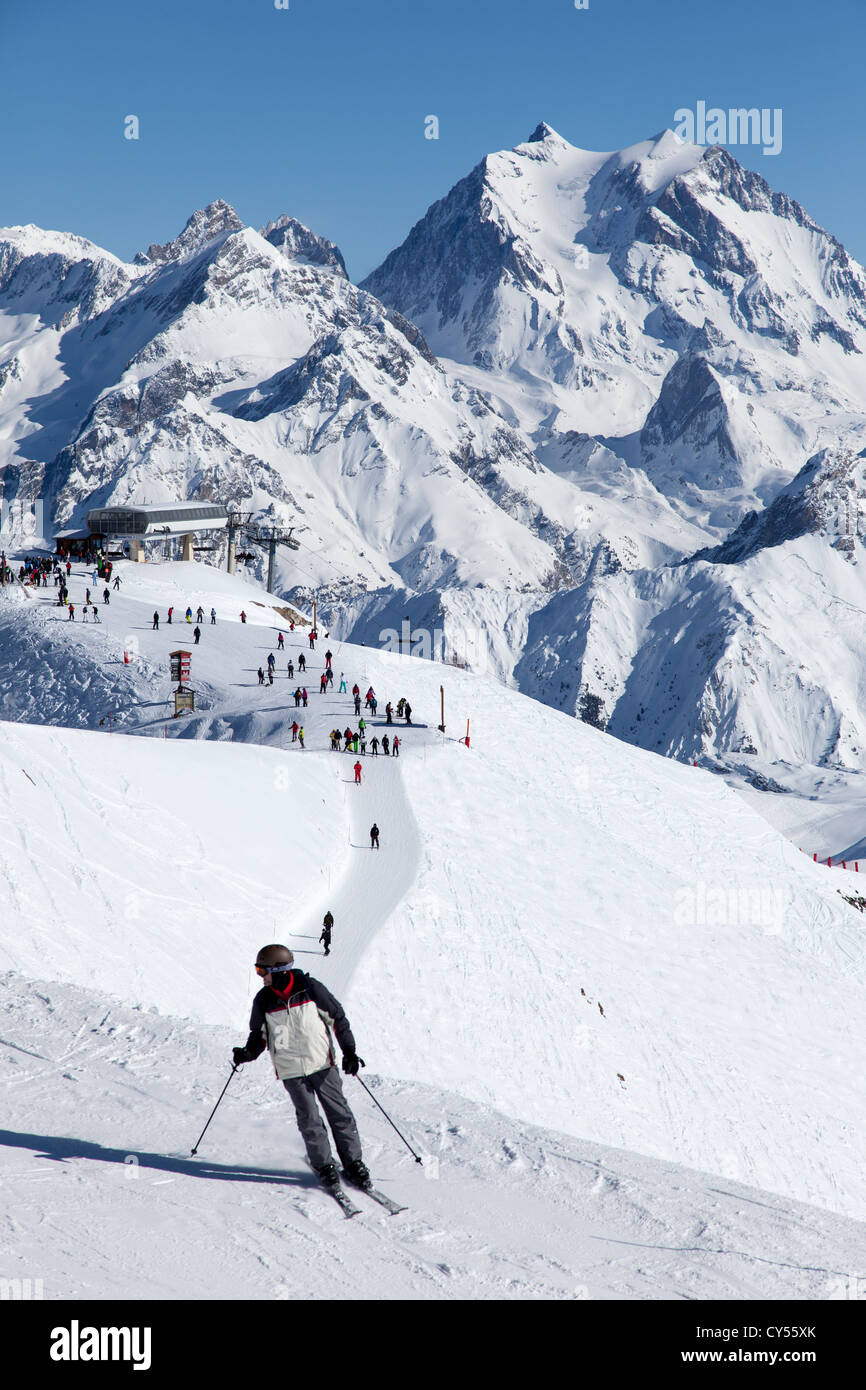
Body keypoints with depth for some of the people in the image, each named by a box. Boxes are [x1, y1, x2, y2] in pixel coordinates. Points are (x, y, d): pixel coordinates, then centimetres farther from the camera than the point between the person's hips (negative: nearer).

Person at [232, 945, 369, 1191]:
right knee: (309, 1119, 1)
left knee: (339, 1113, 2)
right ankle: (323, 1165, 16)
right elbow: (260, 1035, 10)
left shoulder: (310, 988, -11)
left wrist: (349, 1051, -4)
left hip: (322, 1062, -1)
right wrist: (248, 1053, -10)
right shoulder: (263, 1001, -4)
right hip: (291, 1070, 1)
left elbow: (337, 1018, -1)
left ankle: (353, 1164, 13)